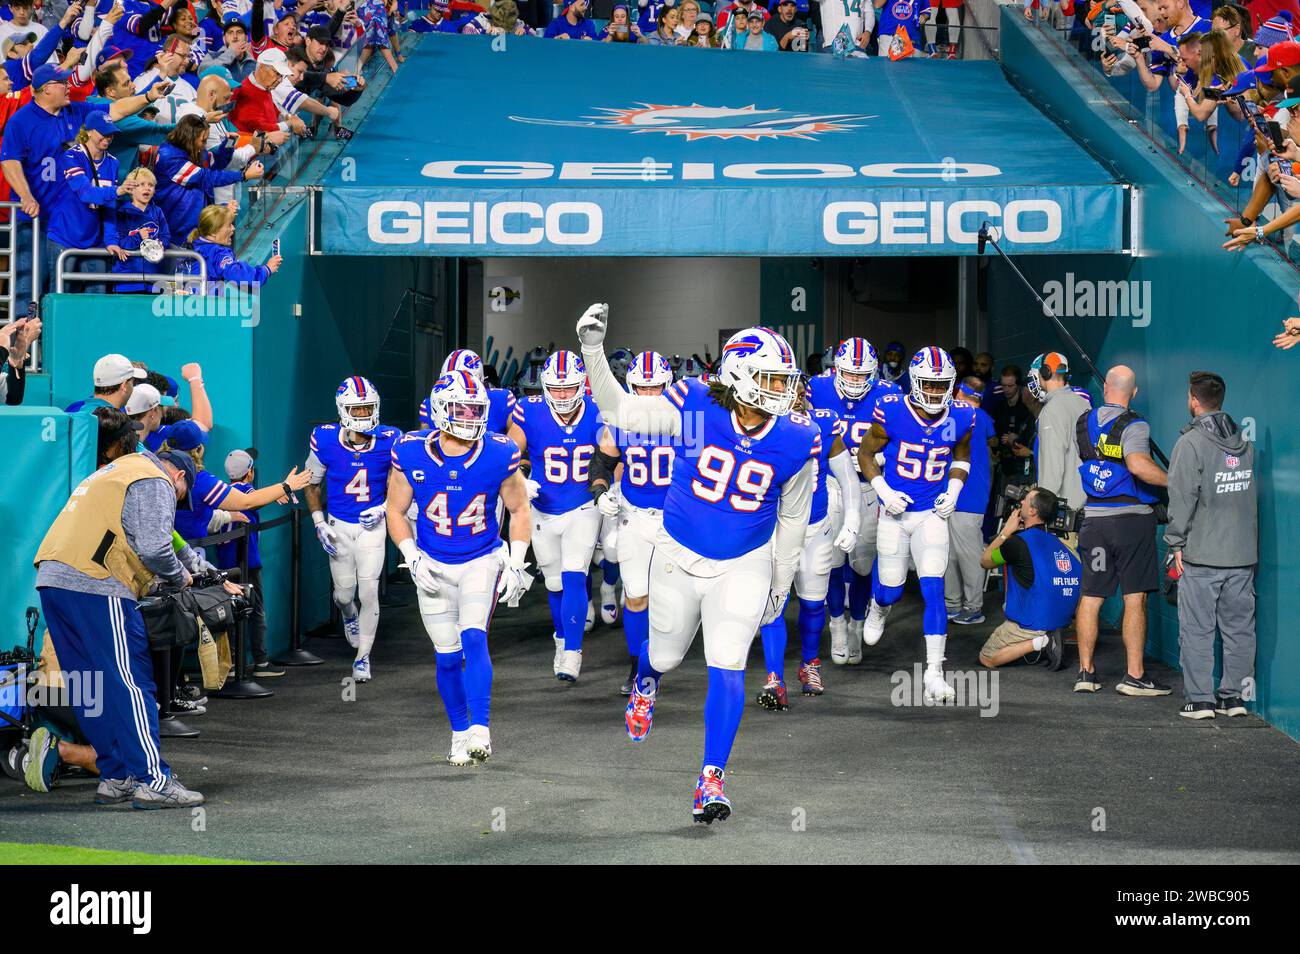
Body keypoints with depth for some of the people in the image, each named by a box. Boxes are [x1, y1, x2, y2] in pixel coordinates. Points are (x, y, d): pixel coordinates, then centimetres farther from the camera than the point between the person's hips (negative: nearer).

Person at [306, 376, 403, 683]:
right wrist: (320, 525, -5)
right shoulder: (326, 442, -14)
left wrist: (383, 508, -13)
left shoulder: (388, 442, -13)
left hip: (372, 525, -1)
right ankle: (349, 615, 47)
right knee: (345, 593, 8)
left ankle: (363, 657, 6)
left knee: (368, 592, -8)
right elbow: (312, 485, 2)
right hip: (339, 526, 1)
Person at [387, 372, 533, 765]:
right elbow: (396, 511, 0)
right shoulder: (411, 455, -13)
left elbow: (519, 509, 1)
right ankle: (460, 733, 22)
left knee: (474, 639, -20)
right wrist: (413, 559, -12)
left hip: (482, 561, -1)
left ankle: (480, 730, -22)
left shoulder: (499, 455, -12)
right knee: (448, 656, 5)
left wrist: (516, 563, -8)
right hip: (433, 565, 1)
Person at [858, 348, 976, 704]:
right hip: (895, 513, -1)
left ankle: (934, 672, -10)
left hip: (932, 514, 1)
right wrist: (883, 490, -14)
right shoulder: (892, 412, -15)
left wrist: (953, 490, -1)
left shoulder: (960, 418, -5)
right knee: (892, 590, 8)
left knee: (933, 590, -11)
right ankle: (879, 607, 49)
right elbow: (866, 453, -1)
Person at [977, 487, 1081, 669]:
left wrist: (1006, 531, 9)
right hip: (1062, 618, 7)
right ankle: (1046, 638, 9)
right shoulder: (1057, 542, 9)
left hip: (1032, 623, -7)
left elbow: (985, 562, 4)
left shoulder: (1018, 542, -12)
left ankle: (1039, 642, -11)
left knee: (986, 659, 10)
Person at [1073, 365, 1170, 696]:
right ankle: (1135, 676, -3)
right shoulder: (1133, 425, -11)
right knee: (1135, 599, -2)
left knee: (1091, 596, 9)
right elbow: (1138, 464, -28)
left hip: (1094, 518, 5)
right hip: (1132, 517, -5)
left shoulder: (1083, 423, 7)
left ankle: (1085, 672, 10)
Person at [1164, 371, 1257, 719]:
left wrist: (1176, 543, -3)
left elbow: (1183, 497, -11)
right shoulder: (1245, 443, 10)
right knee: (1239, 627, 9)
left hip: (1202, 553, -5)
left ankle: (1200, 699, 0)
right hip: (1243, 551, 6)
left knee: (1197, 629, 0)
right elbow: (1251, 493, 14)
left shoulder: (1191, 443, -9)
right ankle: (1234, 696, 13)